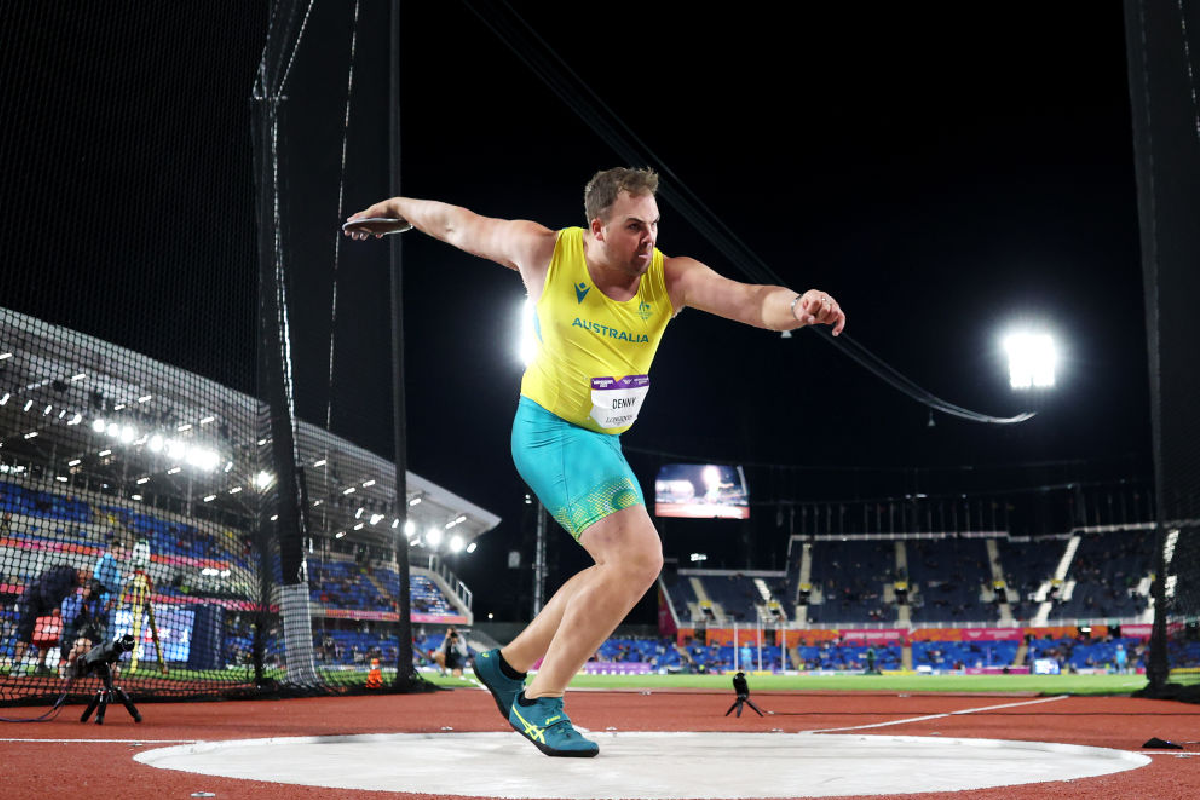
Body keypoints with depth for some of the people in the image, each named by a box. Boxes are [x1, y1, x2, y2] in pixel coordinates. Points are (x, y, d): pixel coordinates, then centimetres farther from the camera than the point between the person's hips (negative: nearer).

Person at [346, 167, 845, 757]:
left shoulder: (672, 279, -8)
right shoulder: (545, 252, -14)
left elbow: (752, 300, -23)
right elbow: (459, 225, 1)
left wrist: (797, 306, -45)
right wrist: (396, 208, 17)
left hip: (604, 442, 7)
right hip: (550, 431, -7)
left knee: (619, 572, 17)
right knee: (638, 558, -21)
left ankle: (508, 665, 33)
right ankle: (539, 703, -12)